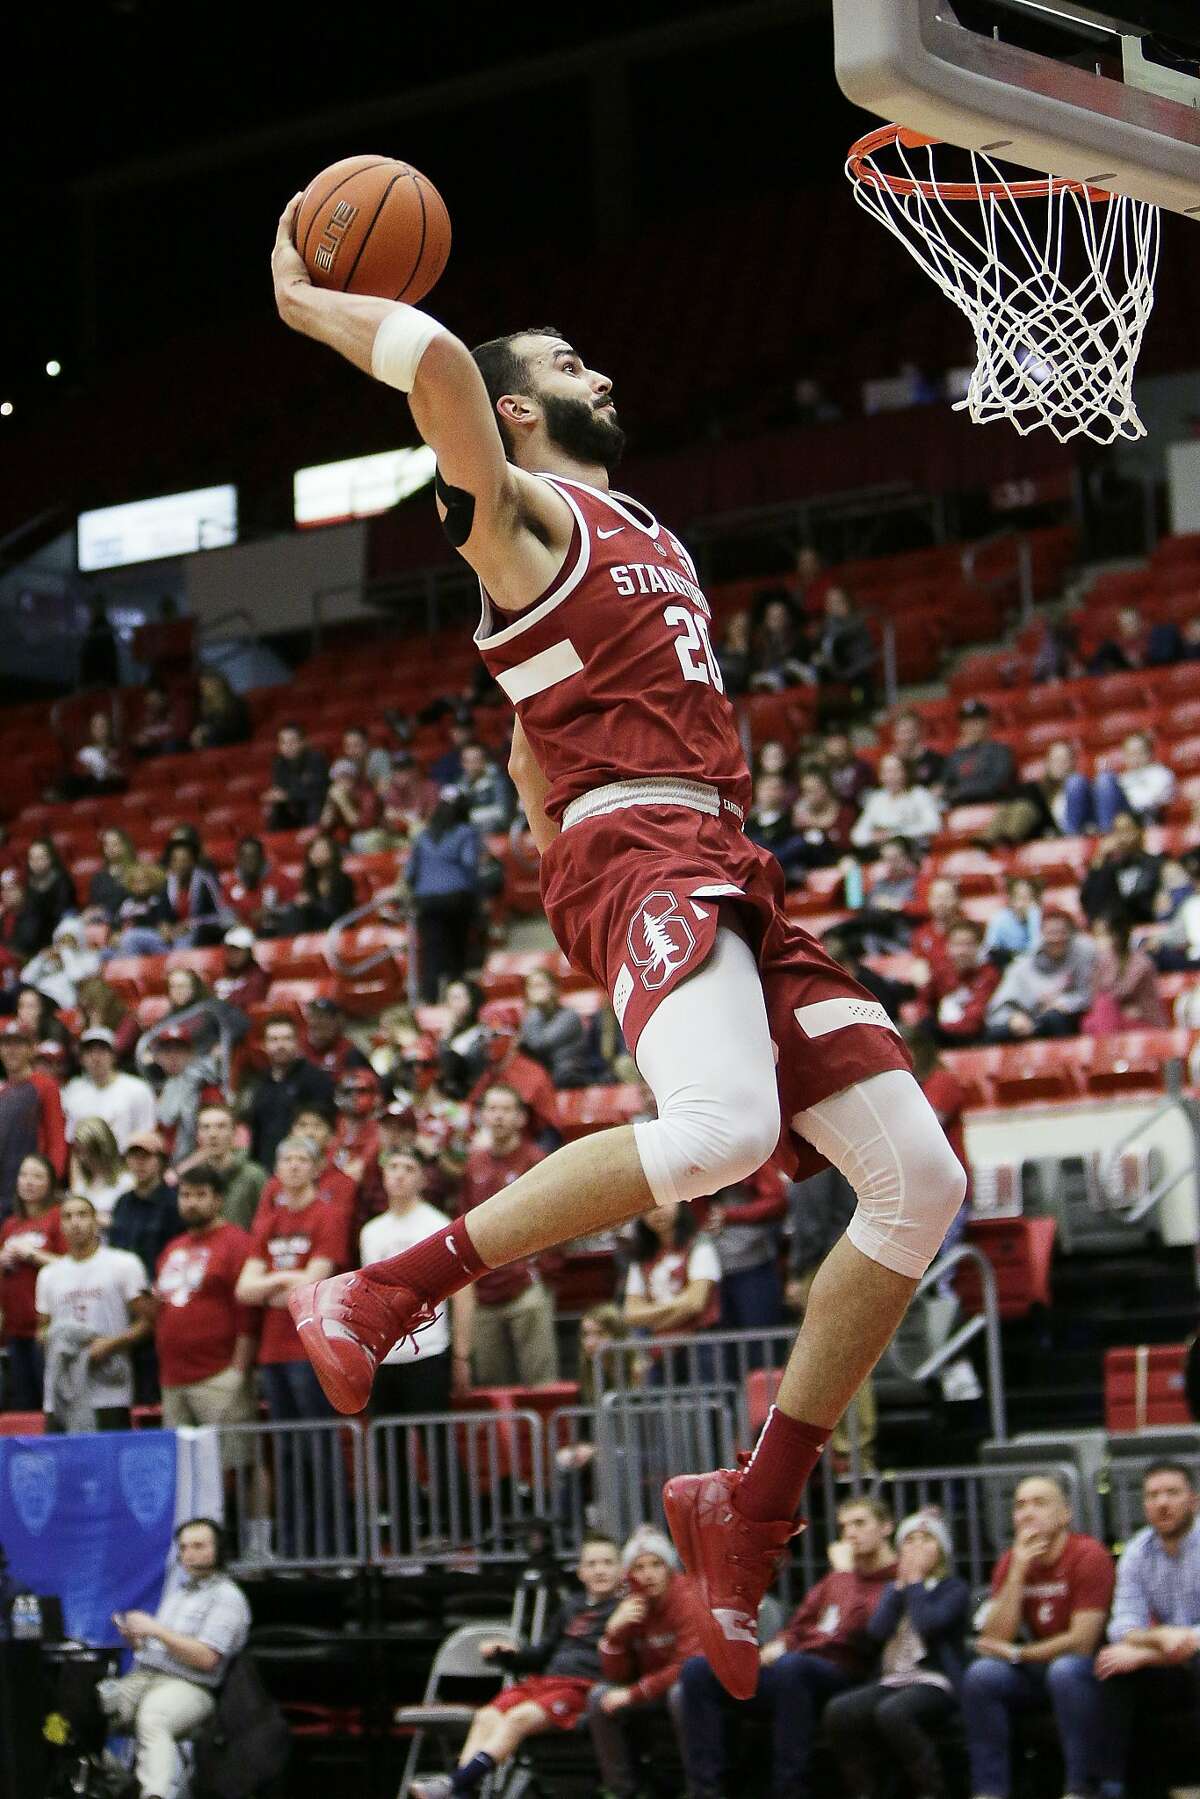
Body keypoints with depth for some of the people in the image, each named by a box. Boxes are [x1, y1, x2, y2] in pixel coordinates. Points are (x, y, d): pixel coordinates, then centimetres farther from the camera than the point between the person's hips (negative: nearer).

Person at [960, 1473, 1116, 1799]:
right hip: (1036, 1672, 5)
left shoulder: (1089, 1555, -15)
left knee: (1065, 1670, -36)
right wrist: (1017, 1573, -17)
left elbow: (1082, 1641, -19)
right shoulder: (1011, 1561, 2)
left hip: (1091, 1672, -5)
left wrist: (1016, 1654, -12)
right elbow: (995, 1639, -9)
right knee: (981, 1674, -20)